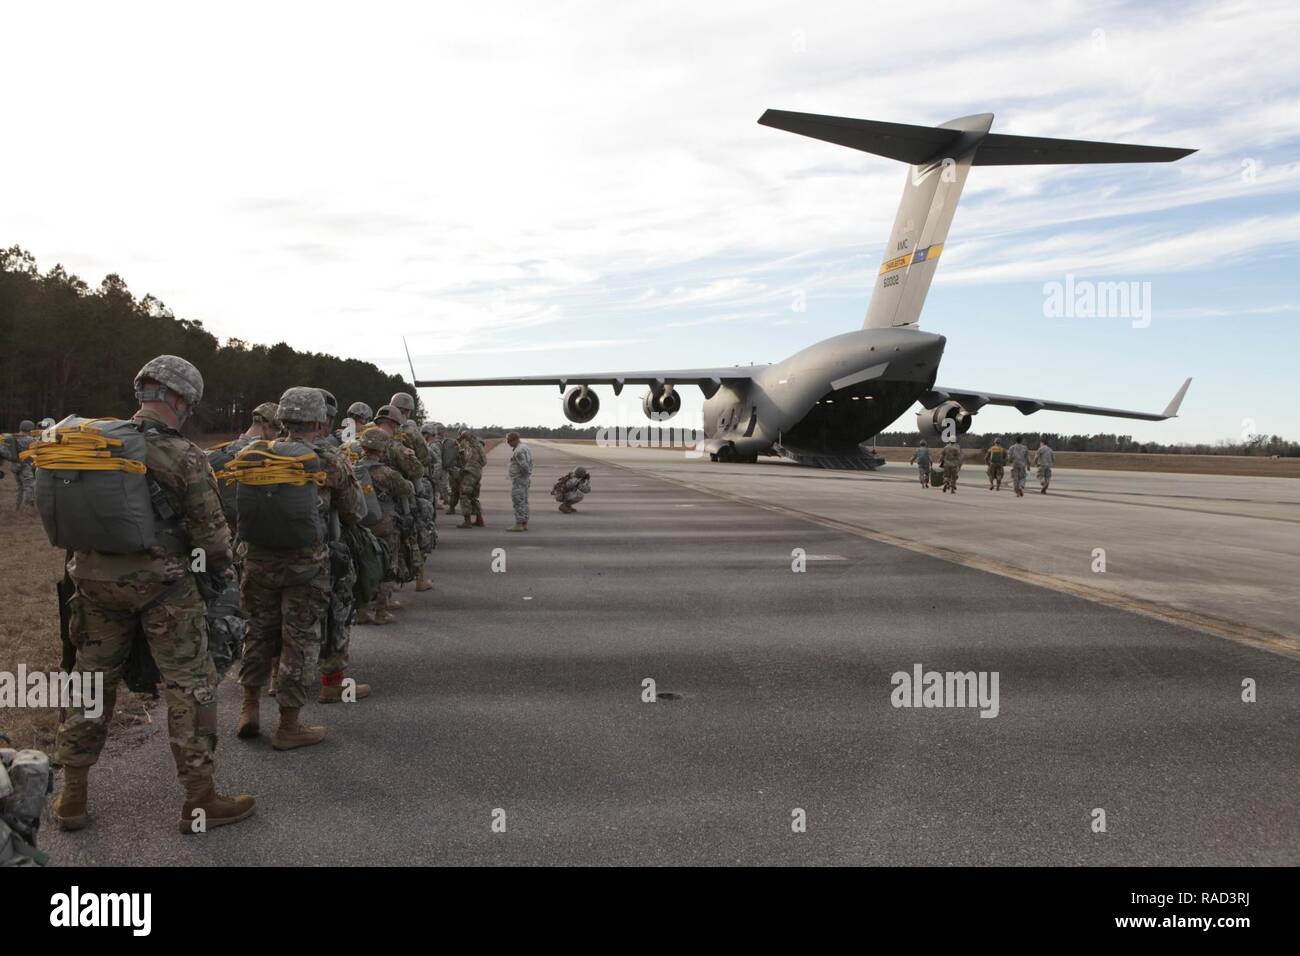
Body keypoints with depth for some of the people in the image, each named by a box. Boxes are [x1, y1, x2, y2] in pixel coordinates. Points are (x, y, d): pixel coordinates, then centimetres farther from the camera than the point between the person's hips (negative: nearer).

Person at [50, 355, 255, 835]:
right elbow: (211, 533, -12)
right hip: (161, 584, -5)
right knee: (190, 686, 4)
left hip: (95, 579, 6)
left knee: (92, 681, 18)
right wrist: (224, 567, 8)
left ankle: (72, 796, 28)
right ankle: (199, 800, 10)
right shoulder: (185, 457, -14)